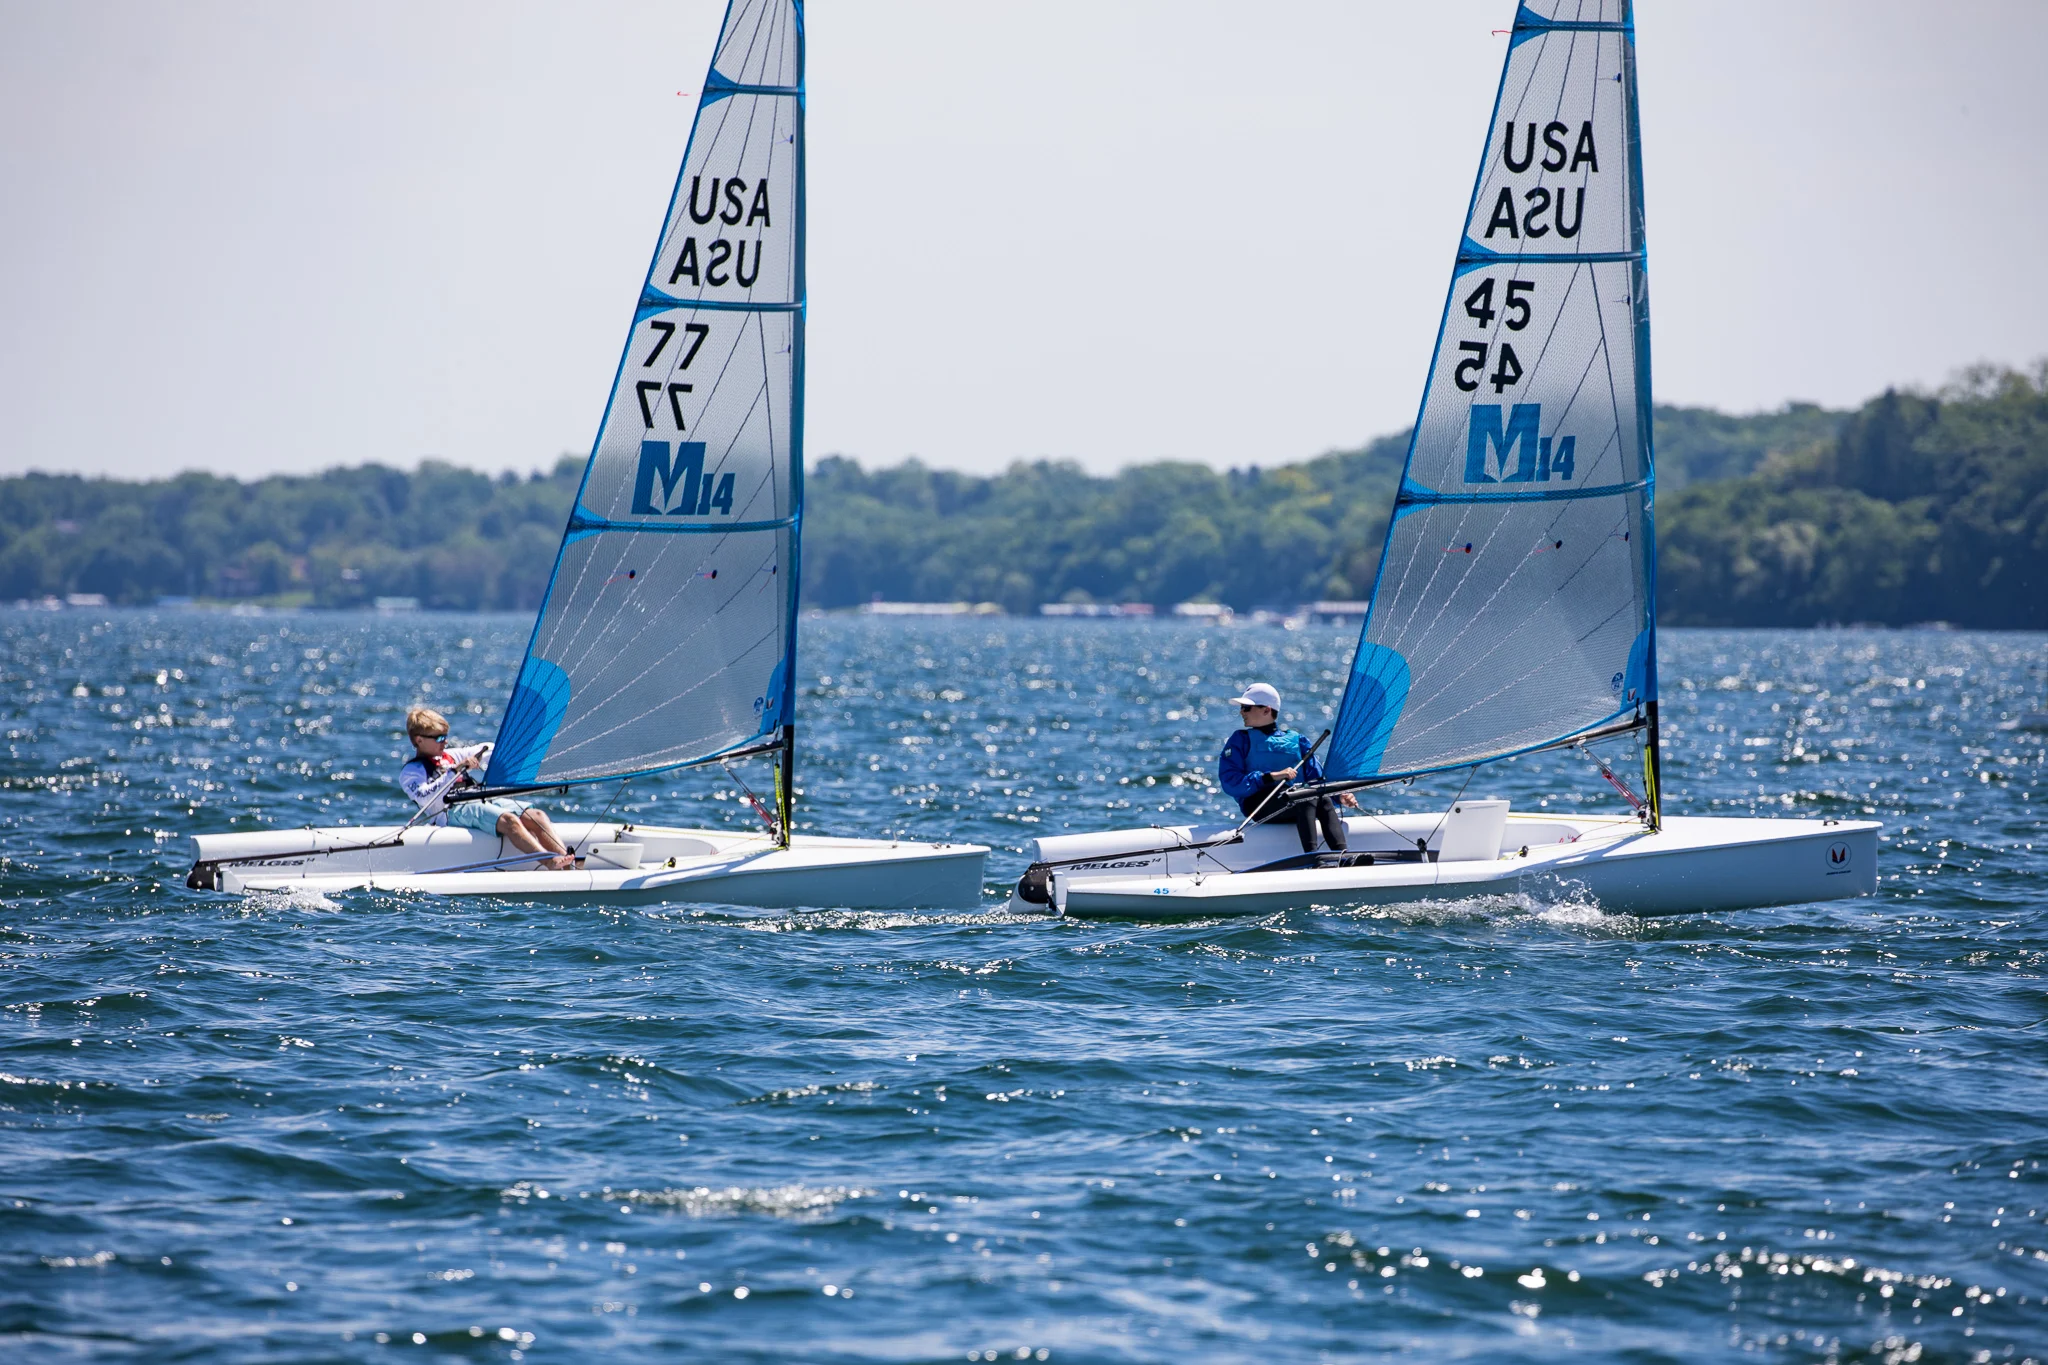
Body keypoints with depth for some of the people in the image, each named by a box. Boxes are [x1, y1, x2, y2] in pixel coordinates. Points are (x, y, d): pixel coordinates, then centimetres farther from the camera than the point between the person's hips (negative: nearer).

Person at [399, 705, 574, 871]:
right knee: (509, 820, -33)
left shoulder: (450, 756, 29)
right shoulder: (411, 772, 6)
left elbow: (484, 751, 33)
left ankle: (568, 863, -32)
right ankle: (550, 863, -48)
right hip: (454, 810, -8)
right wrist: (454, 771, -20)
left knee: (537, 815, -16)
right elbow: (425, 797, -14)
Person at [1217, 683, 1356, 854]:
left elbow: (1318, 778, 17)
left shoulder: (1296, 740, 23)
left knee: (1324, 799, -31)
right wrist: (1271, 776, -14)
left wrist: (1340, 795, -4)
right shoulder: (1241, 740, 13)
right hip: (1258, 802, -4)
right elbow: (1230, 782, -3)